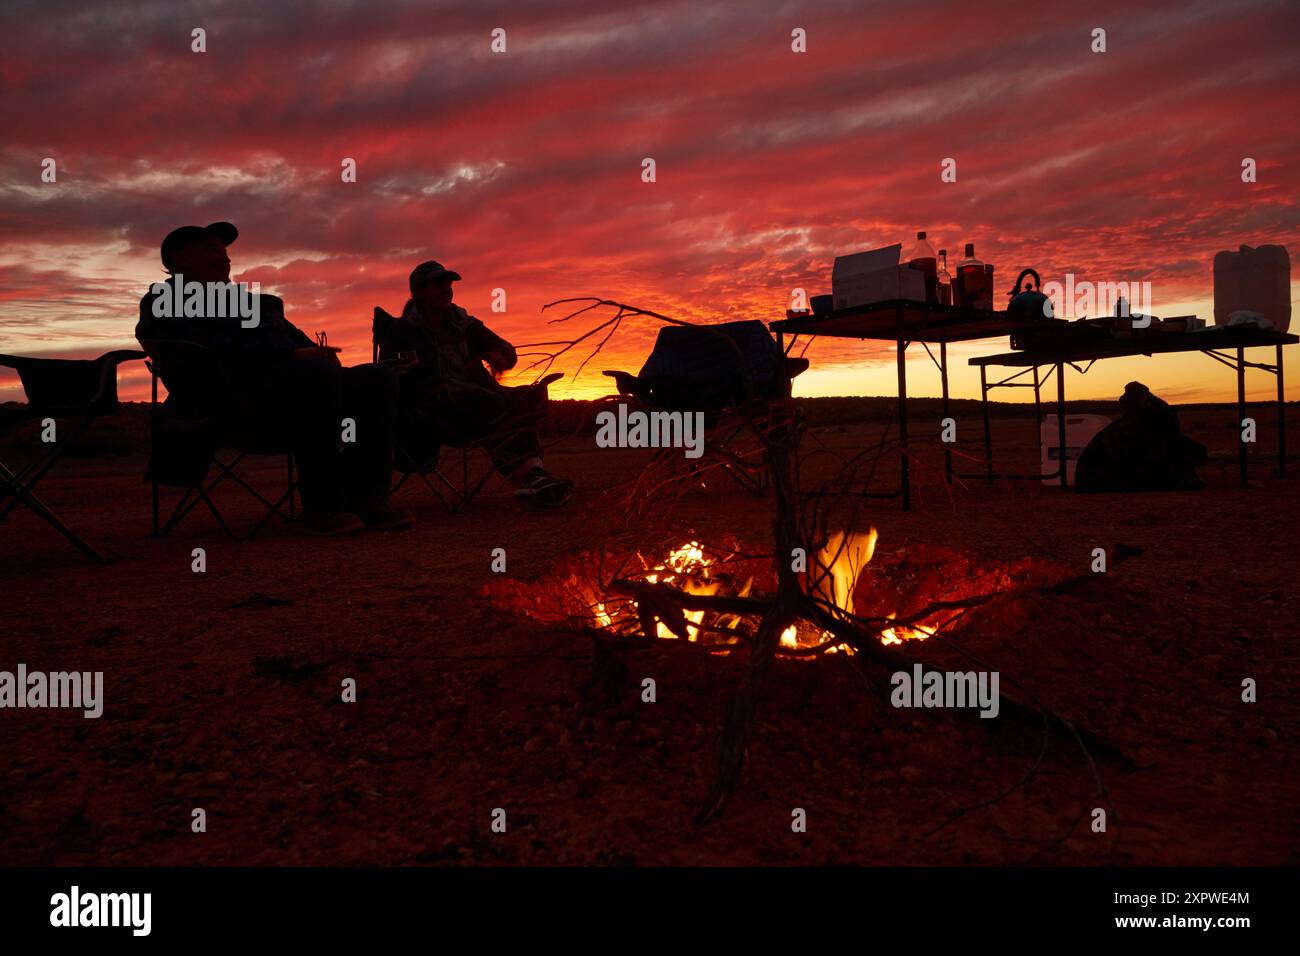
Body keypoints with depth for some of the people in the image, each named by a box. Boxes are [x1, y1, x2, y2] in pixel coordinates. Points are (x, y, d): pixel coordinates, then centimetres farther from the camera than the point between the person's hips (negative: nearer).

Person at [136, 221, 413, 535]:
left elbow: (296, 338, 25)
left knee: (377, 378, -11)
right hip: (234, 398, -8)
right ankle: (320, 505, -31)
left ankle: (365, 499, -22)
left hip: (288, 385, 8)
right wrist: (291, 355, -16)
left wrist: (321, 354, 1)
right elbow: (217, 351, -10)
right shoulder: (164, 303, 8)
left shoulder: (248, 301, 33)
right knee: (319, 372, -34)